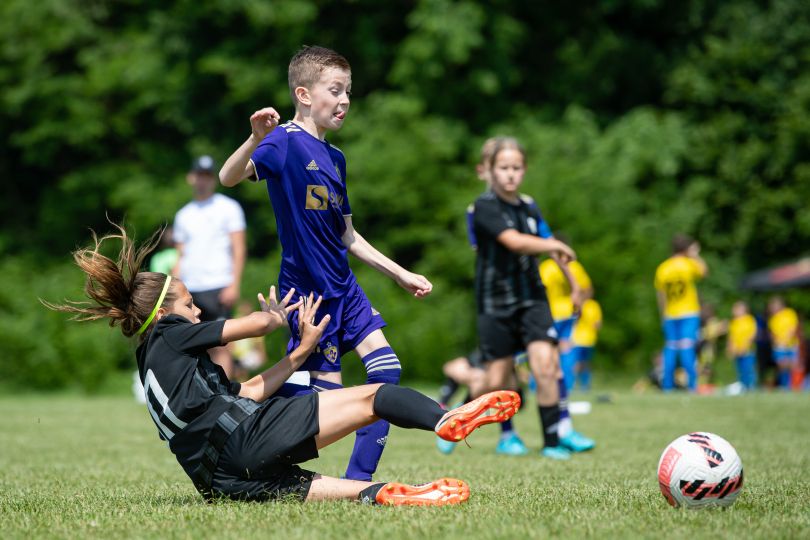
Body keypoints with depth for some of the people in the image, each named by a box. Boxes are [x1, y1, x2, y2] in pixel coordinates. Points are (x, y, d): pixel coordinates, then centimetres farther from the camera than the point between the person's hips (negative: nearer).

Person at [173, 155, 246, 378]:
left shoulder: (228, 207, 4)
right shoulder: (184, 215, 18)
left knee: (220, 345, -11)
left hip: (217, 288, -5)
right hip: (189, 291, 5)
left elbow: (239, 249, -2)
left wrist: (234, 285, -12)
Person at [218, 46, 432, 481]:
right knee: (326, 389, -6)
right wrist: (256, 139, -45)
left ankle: (357, 481, 8)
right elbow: (228, 178, -28)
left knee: (386, 367, 2)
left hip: (342, 285, 8)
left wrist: (399, 274, 20)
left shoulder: (335, 159, 14)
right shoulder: (285, 142, -11)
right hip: (306, 288, -8)